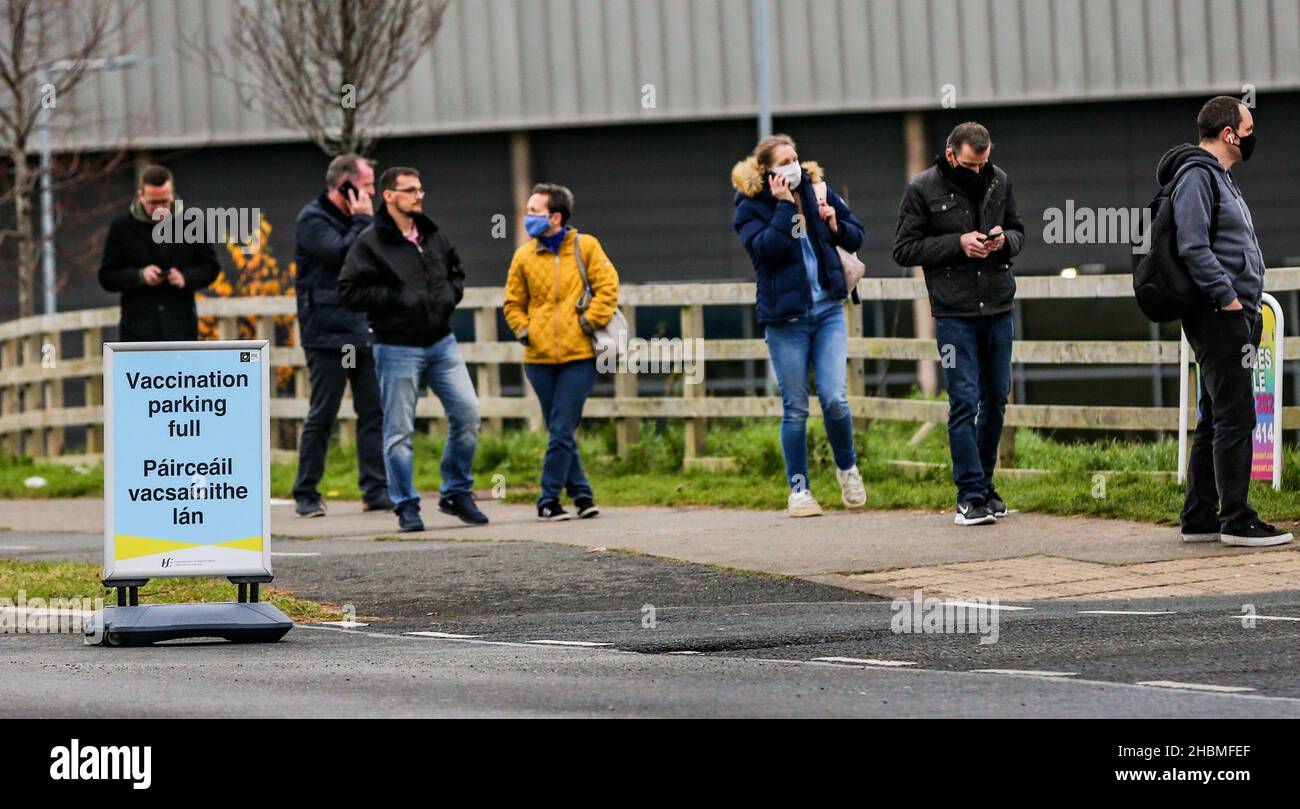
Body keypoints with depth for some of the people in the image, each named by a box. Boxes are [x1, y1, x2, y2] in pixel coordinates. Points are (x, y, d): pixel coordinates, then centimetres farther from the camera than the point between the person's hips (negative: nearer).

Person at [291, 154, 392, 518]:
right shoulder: (313, 219, -7)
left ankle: (376, 490, 3)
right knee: (322, 416, -4)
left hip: (361, 333, 7)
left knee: (373, 412, 2)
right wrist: (363, 220, -12)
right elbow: (341, 255, -21)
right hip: (328, 334, -7)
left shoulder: (351, 219, 17)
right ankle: (306, 496, 3)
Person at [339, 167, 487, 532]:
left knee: (467, 413, 0)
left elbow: (456, 271, 24)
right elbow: (350, 290, -14)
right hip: (397, 348, -5)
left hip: (441, 343, 5)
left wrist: (450, 294, 3)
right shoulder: (370, 242, -9)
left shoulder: (433, 235, 10)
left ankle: (457, 493, 15)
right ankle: (406, 506, 8)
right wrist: (398, 298, -18)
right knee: (400, 430, -1)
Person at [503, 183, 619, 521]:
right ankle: (581, 493, 16)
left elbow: (607, 285, -1)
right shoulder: (524, 256, 7)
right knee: (560, 431, 7)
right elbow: (513, 302, 17)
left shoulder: (585, 247, 0)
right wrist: (523, 330, 2)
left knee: (562, 430, -8)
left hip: (578, 356, -3)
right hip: (540, 359, 3)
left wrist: (591, 321, -9)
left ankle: (549, 499, -3)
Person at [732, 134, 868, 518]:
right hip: (785, 318, -2)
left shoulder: (817, 191, 5)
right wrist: (784, 206, -21)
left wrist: (836, 226, -8)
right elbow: (768, 248, -23)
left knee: (834, 398, -7)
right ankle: (798, 489, 12)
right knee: (795, 407, 1)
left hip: (827, 309, 2)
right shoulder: (751, 209, -6)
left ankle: (847, 467, 17)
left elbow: (856, 237, 12)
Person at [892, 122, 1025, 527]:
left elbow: (1018, 233, 18)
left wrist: (1004, 239, -7)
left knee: (996, 399, 10)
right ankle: (970, 495, -5)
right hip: (954, 313, -5)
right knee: (964, 402, -8)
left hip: (998, 309, 5)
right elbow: (904, 249, -5)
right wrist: (958, 244, -16)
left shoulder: (999, 182, 6)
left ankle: (984, 482, 24)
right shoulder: (923, 189, -6)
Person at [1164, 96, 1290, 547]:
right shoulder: (1196, 176, -11)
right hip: (1219, 317, -11)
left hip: (1233, 313, 11)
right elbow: (1193, 246, -21)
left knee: (1216, 419, 12)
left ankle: (1200, 518, 15)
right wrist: (1227, 297, -20)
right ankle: (1237, 521, -10)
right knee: (1234, 419, -11)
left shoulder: (1219, 177, 22)